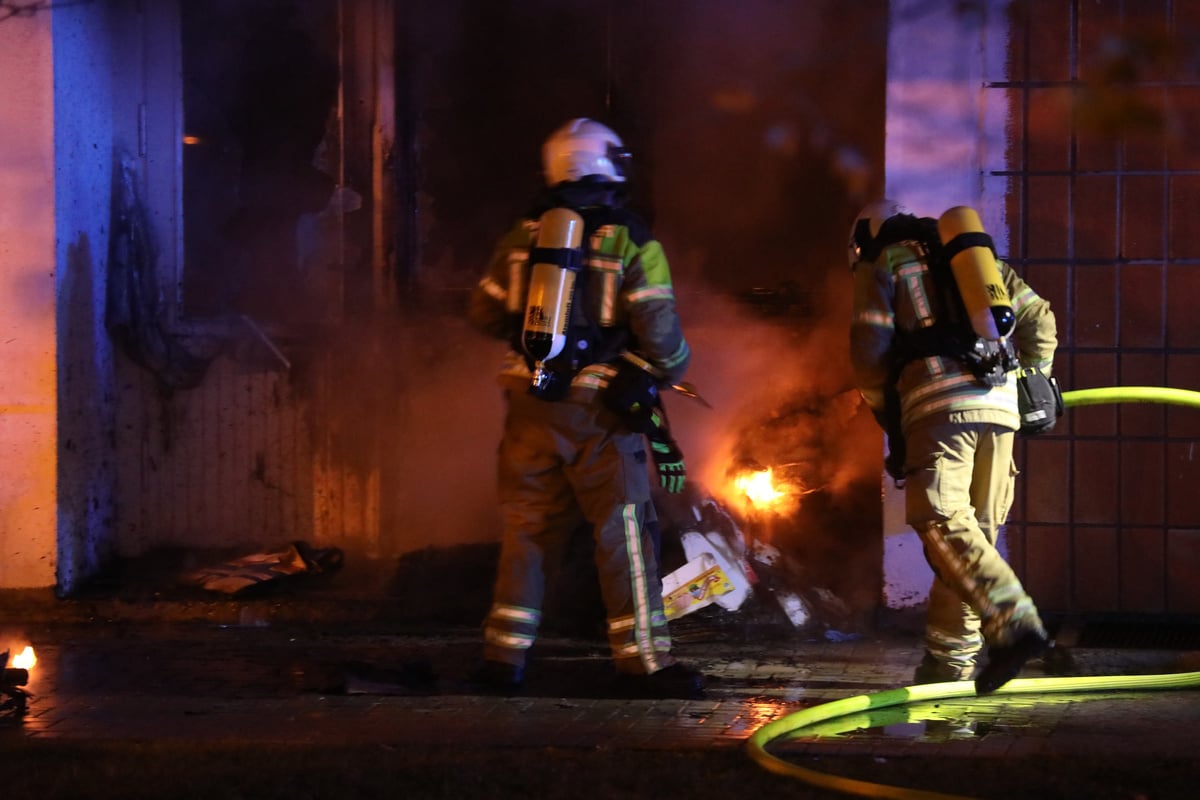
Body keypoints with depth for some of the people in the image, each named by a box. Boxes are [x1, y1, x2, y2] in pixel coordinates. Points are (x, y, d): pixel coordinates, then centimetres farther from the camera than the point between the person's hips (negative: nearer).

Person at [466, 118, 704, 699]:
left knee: (527, 527, 11)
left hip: (530, 404, 4)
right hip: (599, 410, -4)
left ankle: (505, 655, 12)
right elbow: (659, 328, -12)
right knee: (623, 531, 1)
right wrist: (670, 368, 9)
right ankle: (642, 659, 0)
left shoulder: (524, 233, 6)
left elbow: (483, 313, 15)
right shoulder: (632, 241, -6)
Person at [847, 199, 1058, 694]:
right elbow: (1037, 317, 24)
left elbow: (869, 349, 2)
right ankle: (950, 661, 10)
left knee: (943, 523, -16)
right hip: (1000, 406, 6)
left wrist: (885, 412, 15)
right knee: (974, 531, 10)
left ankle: (1014, 623, -36)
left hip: (940, 404, -6)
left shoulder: (881, 266, 13)